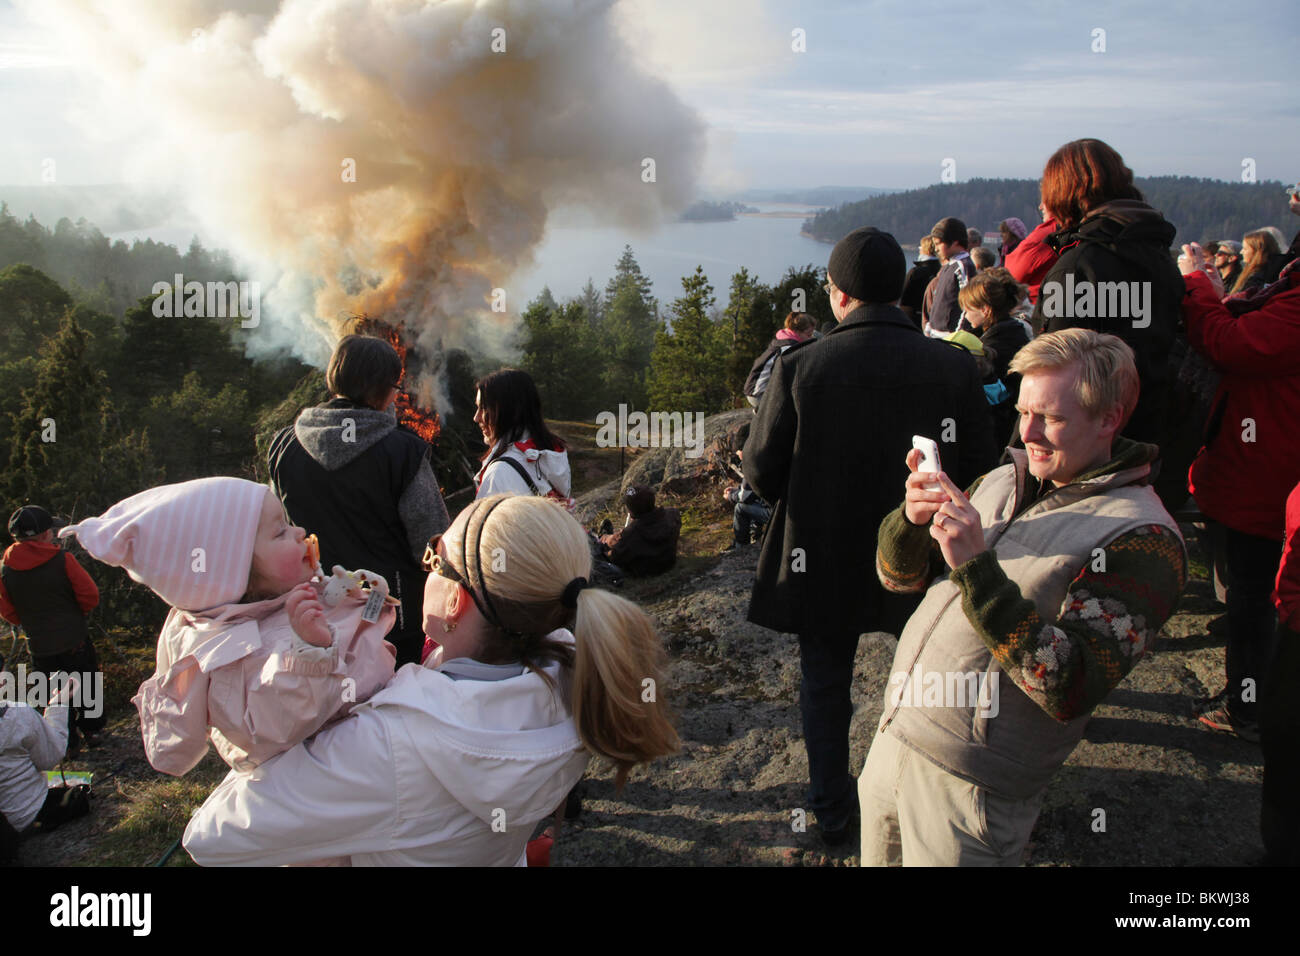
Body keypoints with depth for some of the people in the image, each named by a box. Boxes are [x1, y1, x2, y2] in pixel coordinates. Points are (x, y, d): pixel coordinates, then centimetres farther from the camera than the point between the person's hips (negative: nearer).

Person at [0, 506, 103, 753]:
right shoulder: (62, 560, -16)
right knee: (87, 685, 19)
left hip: (40, 646, 2)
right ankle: (92, 729, 33)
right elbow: (90, 596, -13)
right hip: (74, 640, -2)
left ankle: (69, 743, 25)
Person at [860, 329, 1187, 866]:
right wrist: (912, 518, -14)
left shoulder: (1141, 537, -15)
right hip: (894, 736, 7)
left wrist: (978, 569, -31)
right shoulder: (1001, 482, 5)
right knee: (877, 860, 22)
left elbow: (1069, 690, -24)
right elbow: (898, 575, 8)